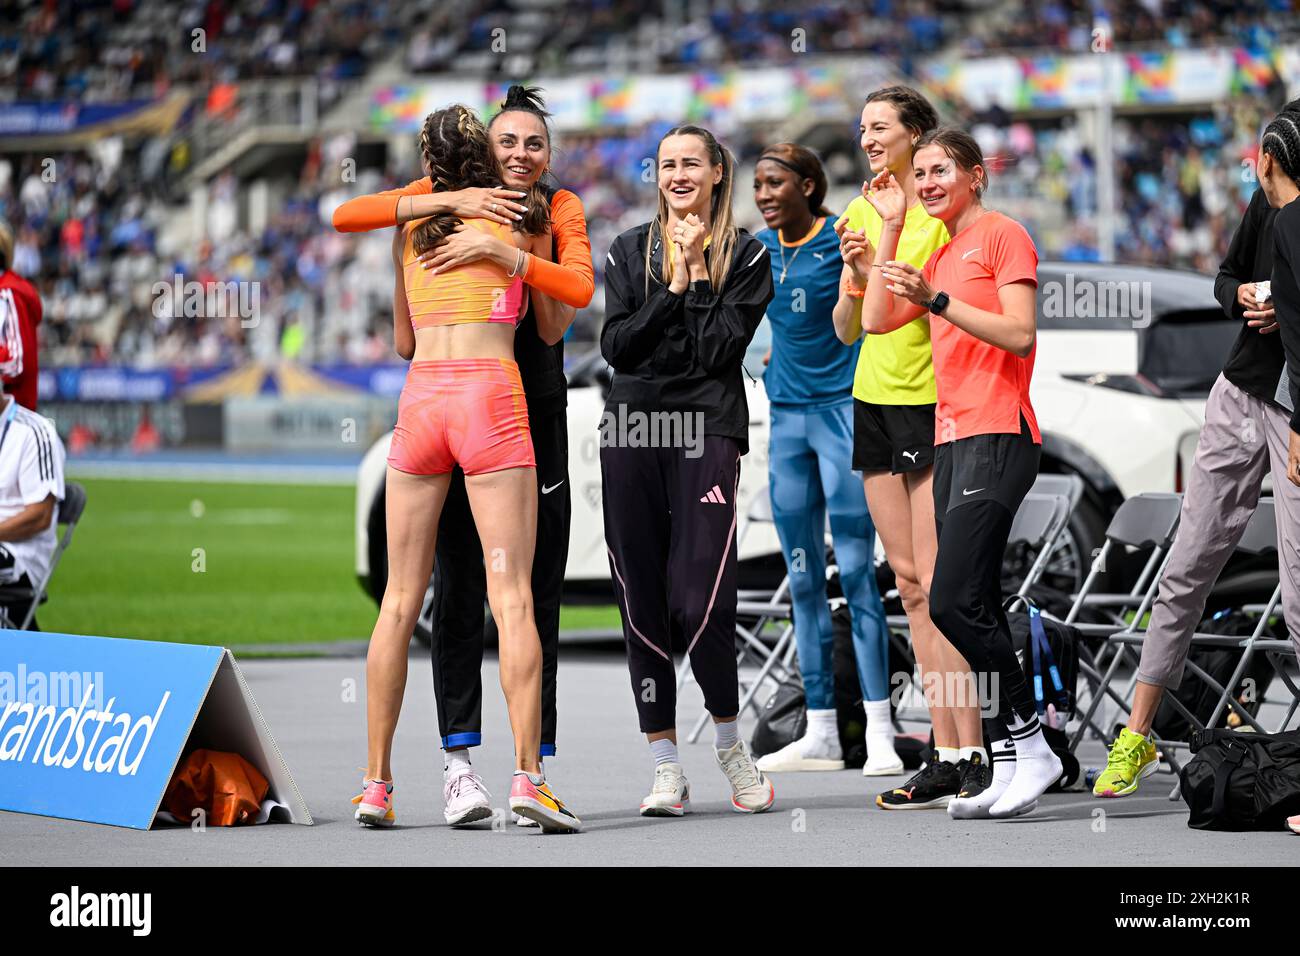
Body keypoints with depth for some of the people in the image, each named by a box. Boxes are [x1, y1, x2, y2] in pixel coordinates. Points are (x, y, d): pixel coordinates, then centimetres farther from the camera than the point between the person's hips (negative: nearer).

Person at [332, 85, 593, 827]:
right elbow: (346, 217, -12)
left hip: (535, 411, 1)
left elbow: (581, 288, -16)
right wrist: (451, 201, -22)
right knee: (458, 584, -7)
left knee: (537, 590, 1)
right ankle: (459, 760, -8)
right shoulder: (448, 193, 1)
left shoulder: (561, 207, 3)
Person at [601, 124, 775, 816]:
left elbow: (719, 349, -4)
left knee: (699, 598, -14)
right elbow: (615, 346, 4)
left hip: (707, 428, -3)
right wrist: (672, 288, -4)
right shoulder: (629, 251, 15)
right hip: (631, 427, 3)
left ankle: (730, 741, 9)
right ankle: (666, 767, 8)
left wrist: (698, 273, -5)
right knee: (641, 598, 1)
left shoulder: (745, 258, 7)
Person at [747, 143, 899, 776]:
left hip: (845, 408, -6)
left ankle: (879, 731, -9)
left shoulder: (843, 240, -9)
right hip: (787, 415, 6)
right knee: (803, 579, 6)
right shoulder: (759, 248, 10)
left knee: (855, 571, -10)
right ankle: (820, 734, 10)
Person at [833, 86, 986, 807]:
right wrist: (856, 277, -5)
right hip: (875, 399, 7)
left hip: (932, 403, -7)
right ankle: (946, 752, 7)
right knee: (909, 583, 5)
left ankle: (967, 756, -10)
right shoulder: (860, 214, 13)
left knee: (937, 583, -11)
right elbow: (846, 330, 13)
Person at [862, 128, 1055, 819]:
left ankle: (1030, 745, -10)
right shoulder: (941, 254, 24)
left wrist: (935, 299, -19)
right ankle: (1005, 762, 5)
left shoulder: (1002, 235, -2)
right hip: (951, 442, 9)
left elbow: (1020, 334, -13)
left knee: (954, 602, -18)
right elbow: (875, 320, 16)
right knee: (975, 609, 4)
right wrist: (891, 227, 15)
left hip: (997, 438, -9)